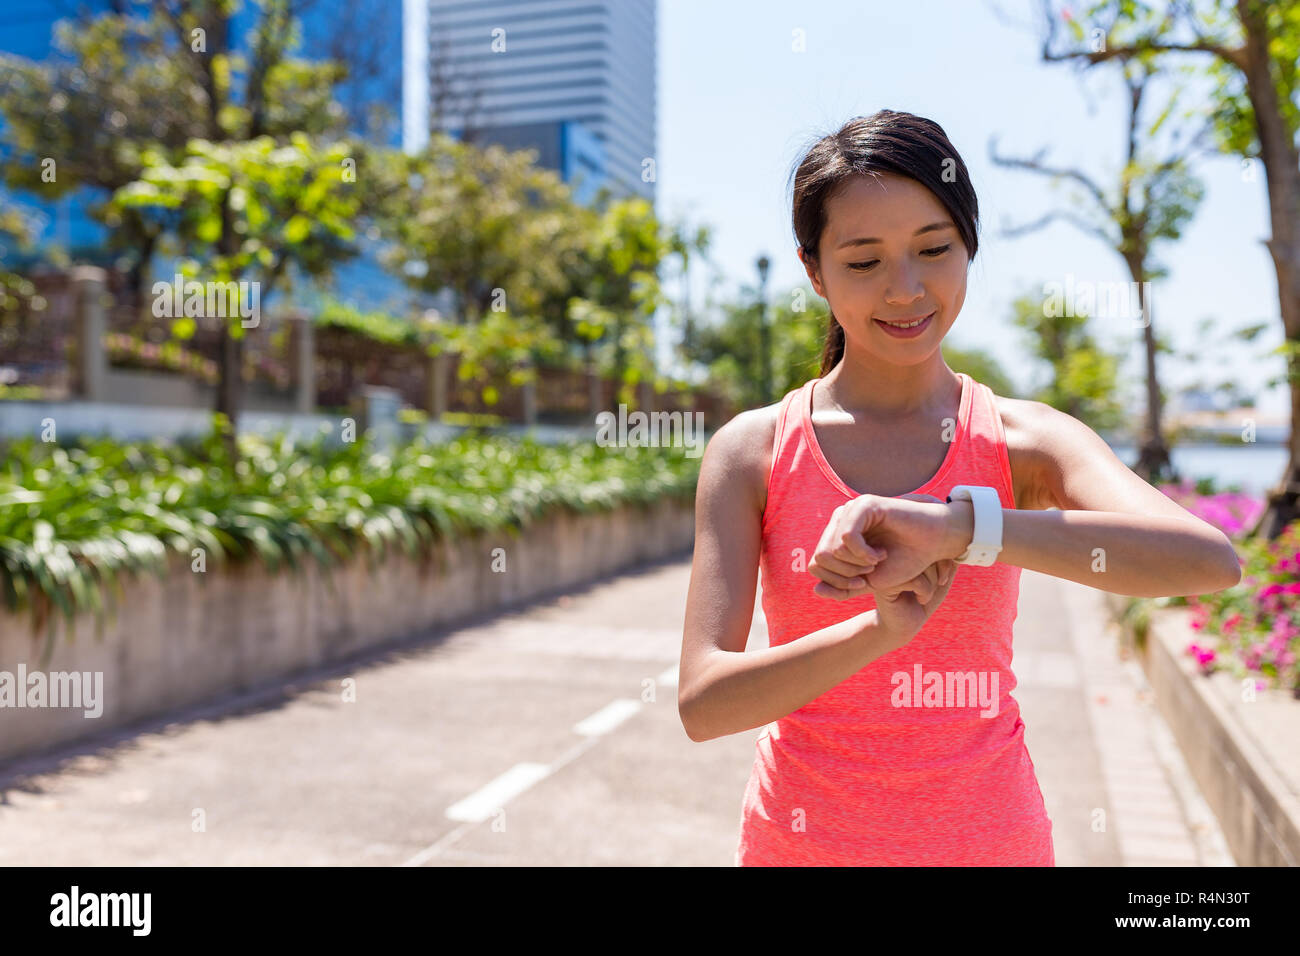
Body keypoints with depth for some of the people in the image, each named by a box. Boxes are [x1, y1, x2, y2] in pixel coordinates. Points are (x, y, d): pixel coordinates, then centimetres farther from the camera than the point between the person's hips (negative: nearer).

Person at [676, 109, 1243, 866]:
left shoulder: (1023, 441, -6)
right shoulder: (752, 452, -8)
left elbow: (1211, 560, -24)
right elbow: (703, 703, -14)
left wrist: (956, 525, -34)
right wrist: (882, 629, -27)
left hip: (988, 837, 0)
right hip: (802, 839, 0)